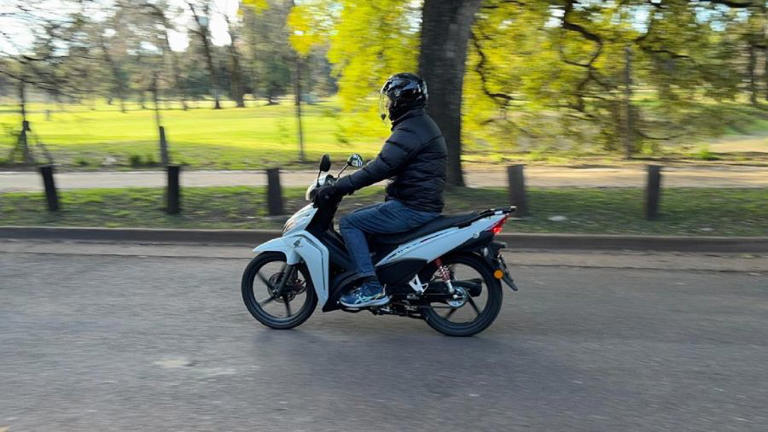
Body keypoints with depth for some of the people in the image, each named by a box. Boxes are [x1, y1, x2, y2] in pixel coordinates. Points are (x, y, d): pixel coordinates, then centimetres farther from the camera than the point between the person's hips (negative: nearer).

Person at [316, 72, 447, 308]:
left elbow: (380, 168, -25)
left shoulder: (410, 130, -17)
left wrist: (338, 187, -21)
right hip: (421, 203, 11)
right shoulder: (420, 124, 18)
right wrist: (346, 182, 22)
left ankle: (372, 287, -13)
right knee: (358, 217, 19)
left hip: (411, 209, -11)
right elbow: (386, 163, 25)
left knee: (349, 223, -9)